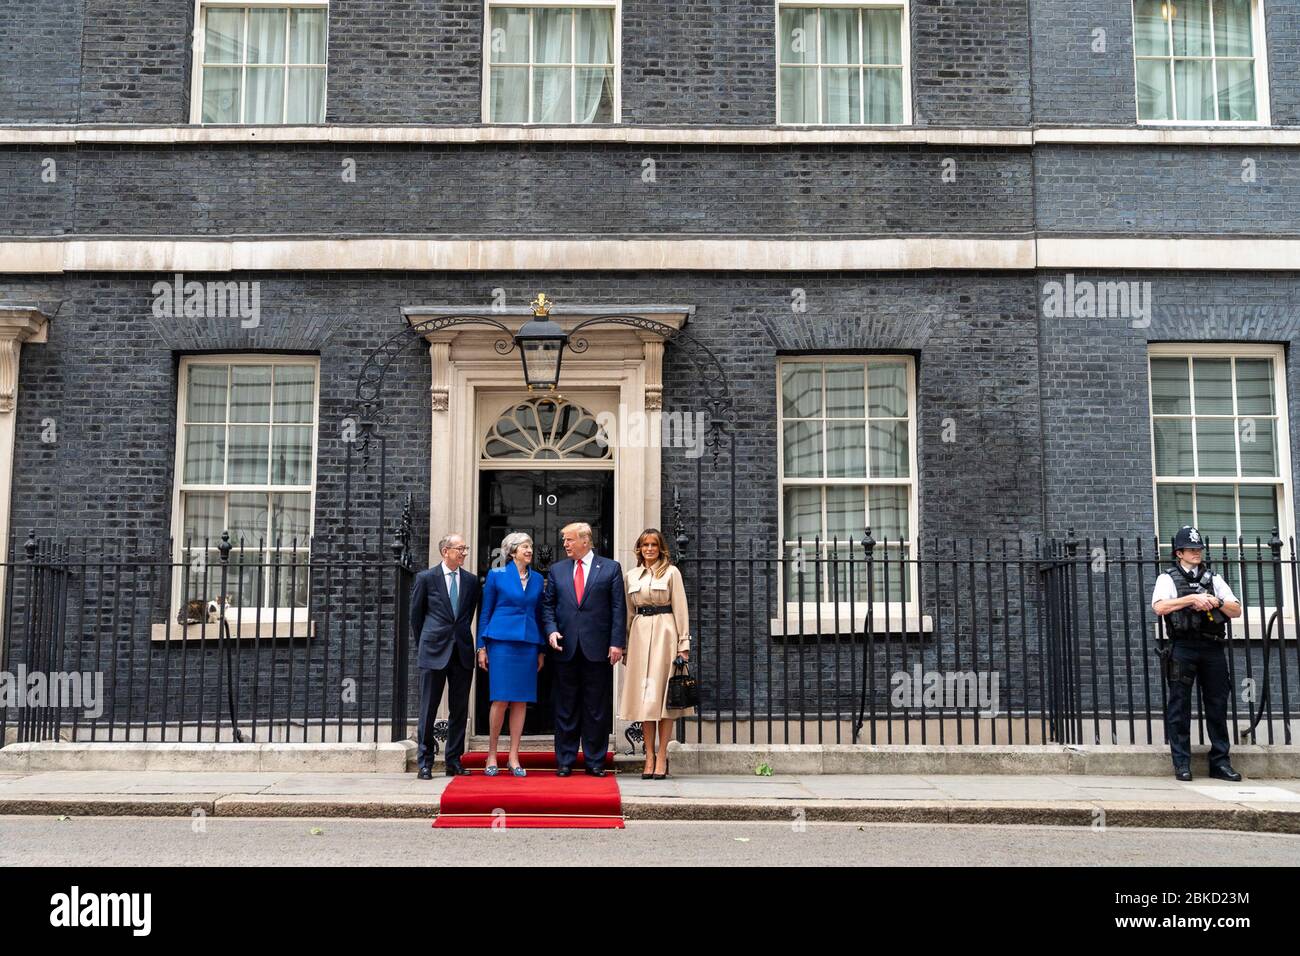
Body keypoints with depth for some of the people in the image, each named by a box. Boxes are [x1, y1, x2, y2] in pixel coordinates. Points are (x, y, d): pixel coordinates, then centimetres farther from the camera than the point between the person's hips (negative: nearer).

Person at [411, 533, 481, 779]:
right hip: (434, 652, -3)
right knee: (428, 708, 2)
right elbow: (416, 613, 7)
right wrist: (424, 643, 11)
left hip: (462, 651, 3)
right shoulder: (426, 578, 0)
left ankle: (454, 761, 15)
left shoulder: (471, 581, 8)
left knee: (460, 710, 6)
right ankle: (425, 763, 9)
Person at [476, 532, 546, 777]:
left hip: (528, 644, 4)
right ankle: (492, 755, 7)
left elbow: (539, 615, 15)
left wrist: (541, 650, 11)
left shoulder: (537, 579, 13)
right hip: (501, 640, -3)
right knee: (500, 700, -6)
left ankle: (513, 757, 8)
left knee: (521, 701, 2)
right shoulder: (496, 575, 4)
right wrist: (482, 646, 0)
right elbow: (485, 612, 5)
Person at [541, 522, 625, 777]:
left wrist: (616, 643, -7)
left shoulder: (610, 568, 3)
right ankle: (565, 761, 14)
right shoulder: (557, 569, 12)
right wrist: (551, 630, -5)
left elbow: (618, 608, 0)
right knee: (565, 708, 6)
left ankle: (595, 761, 12)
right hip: (566, 648, 2)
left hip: (598, 649, -2)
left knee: (596, 709, 3)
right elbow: (548, 604, 12)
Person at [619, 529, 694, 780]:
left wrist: (683, 643, -7)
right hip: (639, 634, 4)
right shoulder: (632, 576, 14)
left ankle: (661, 757, -2)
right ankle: (649, 757, 5)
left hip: (664, 633, -4)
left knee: (662, 694, -5)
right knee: (643, 696, 1)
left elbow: (680, 609, -1)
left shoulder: (671, 572, 2)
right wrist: (625, 646, 14)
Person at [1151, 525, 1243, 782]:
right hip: (1182, 648, -3)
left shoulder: (1214, 579, 18)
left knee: (1217, 705, 5)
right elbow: (1159, 607, -11)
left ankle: (1220, 763, 12)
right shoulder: (1168, 579, 7)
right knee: (1179, 706, -2)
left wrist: (1217, 602, -7)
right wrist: (1191, 598, -15)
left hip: (1212, 648, 4)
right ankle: (1182, 763, 3)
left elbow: (1236, 611, 12)